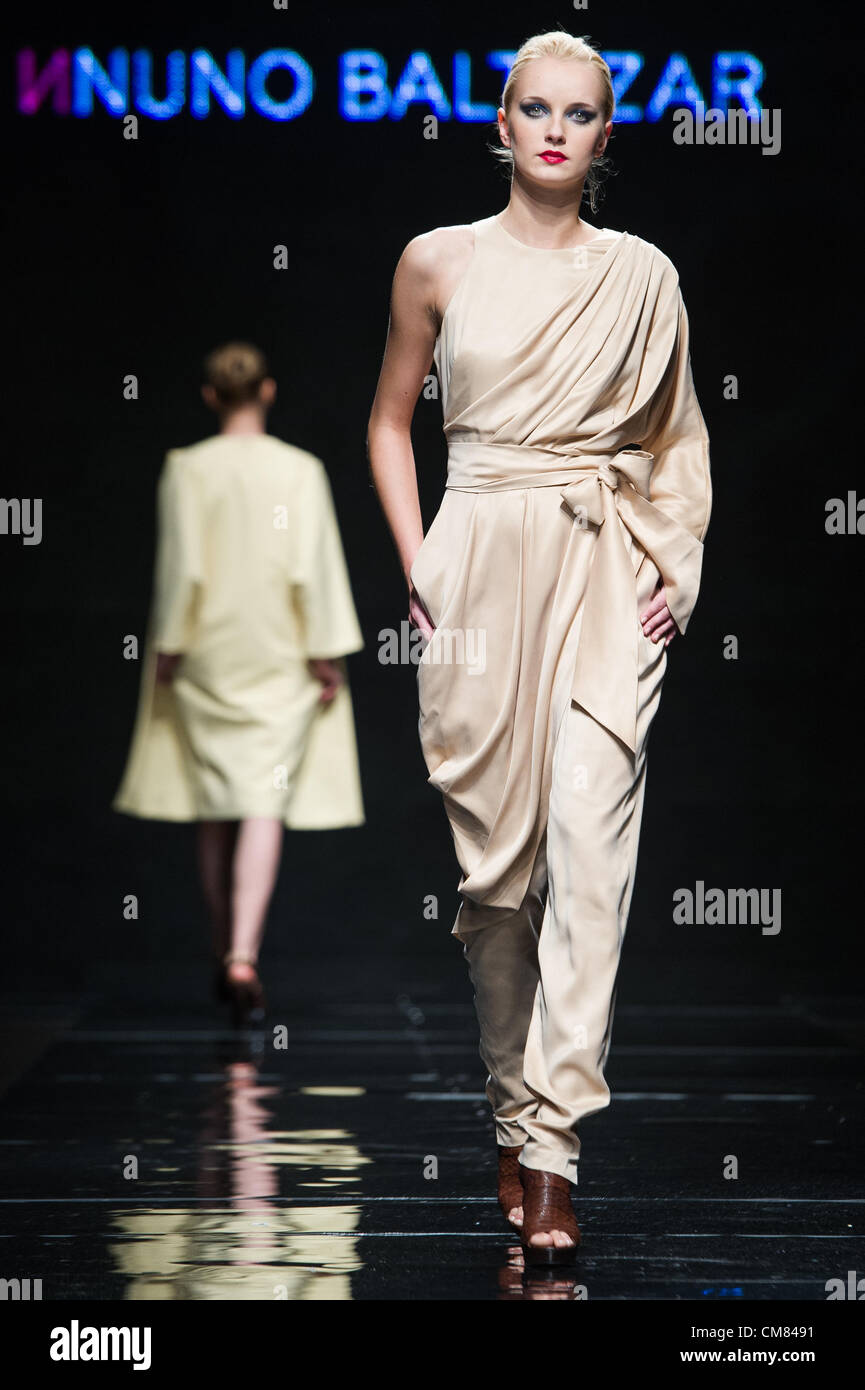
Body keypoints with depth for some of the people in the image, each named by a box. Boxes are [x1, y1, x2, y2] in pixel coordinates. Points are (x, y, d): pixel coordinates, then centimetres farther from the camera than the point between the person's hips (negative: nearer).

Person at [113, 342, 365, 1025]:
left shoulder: (186, 470, -4)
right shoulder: (300, 471, -5)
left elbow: (179, 567, -5)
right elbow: (315, 571, -6)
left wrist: (167, 648, 3)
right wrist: (328, 656, 0)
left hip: (207, 655, 1)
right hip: (279, 656, -1)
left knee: (215, 812, 12)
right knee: (264, 807, -5)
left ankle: (226, 955, 22)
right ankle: (244, 956, -19)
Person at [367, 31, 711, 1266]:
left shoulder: (642, 275, 6)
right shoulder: (439, 263, 5)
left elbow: (678, 436, 16)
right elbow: (391, 420, 14)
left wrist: (677, 564, 4)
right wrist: (416, 564, 4)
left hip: (607, 576, 0)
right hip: (481, 573, 1)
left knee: (589, 845, -13)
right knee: (494, 857, 3)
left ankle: (551, 1152, -14)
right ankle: (515, 1126, 17)